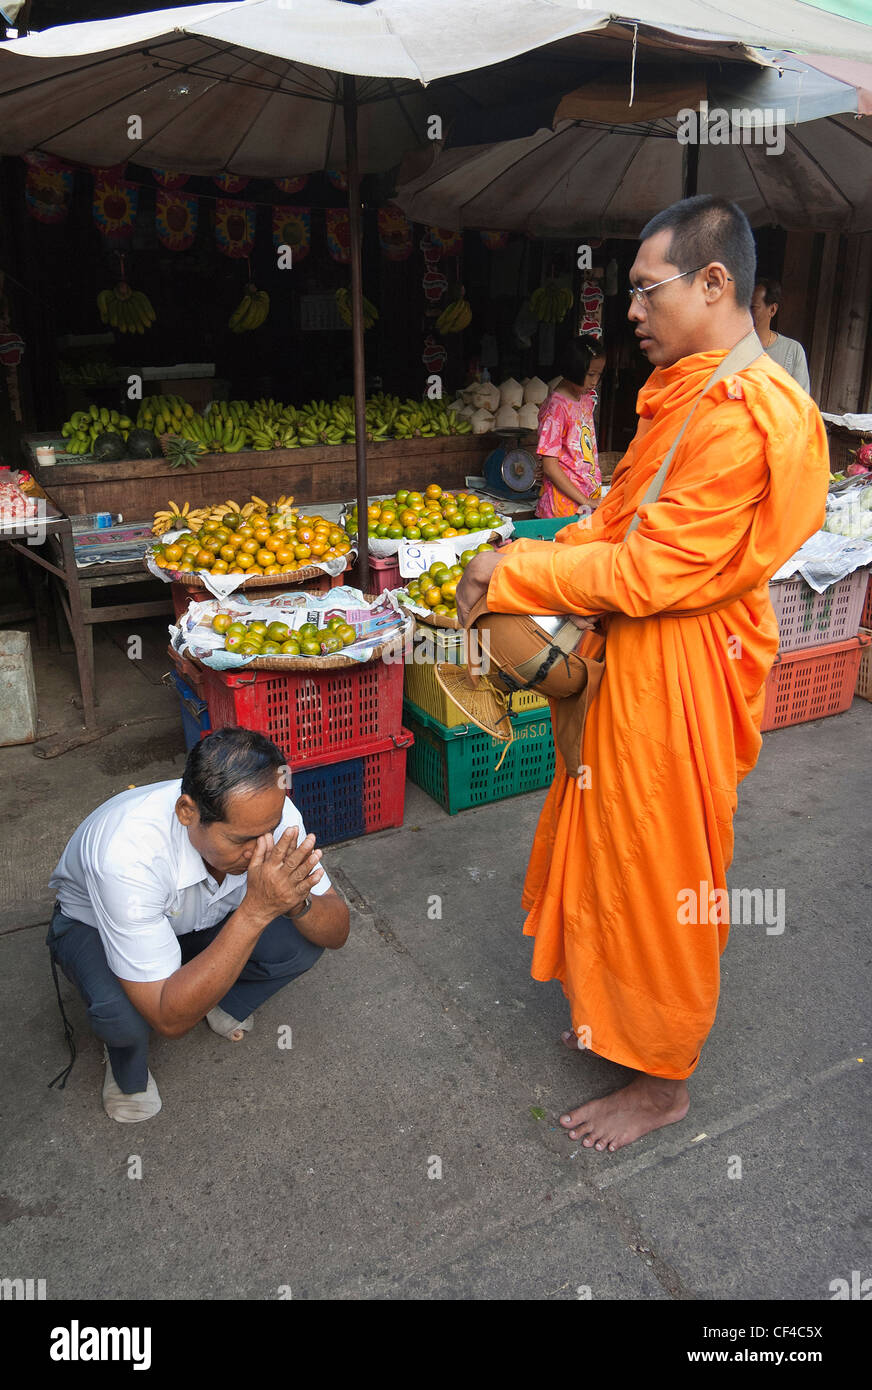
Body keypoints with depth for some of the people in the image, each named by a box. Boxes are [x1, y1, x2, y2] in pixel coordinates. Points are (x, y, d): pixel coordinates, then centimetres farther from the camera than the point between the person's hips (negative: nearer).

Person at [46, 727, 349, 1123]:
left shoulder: (270, 812, -29)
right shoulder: (129, 853, -43)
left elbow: (336, 933, -19)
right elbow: (170, 1019, -40)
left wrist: (297, 904, -42)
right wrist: (255, 910, -49)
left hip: (199, 921, 4)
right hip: (95, 927, -3)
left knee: (302, 939, -23)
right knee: (124, 1015, -36)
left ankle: (224, 1005, 9)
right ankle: (127, 1070, 2)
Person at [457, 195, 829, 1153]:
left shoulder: (745, 414, -22)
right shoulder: (690, 393, 11)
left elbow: (651, 569, -25)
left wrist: (512, 576, -17)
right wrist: (530, 561, -2)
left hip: (677, 677, -10)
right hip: (632, 661, 10)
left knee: (658, 877, 5)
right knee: (616, 857, 21)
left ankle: (662, 1082, 27)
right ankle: (622, 1020, 44)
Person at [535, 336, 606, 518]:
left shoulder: (587, 398, 12)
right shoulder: (556, 407, -12)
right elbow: (550, 467, -15)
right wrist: (585, 502, -16)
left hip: (591, 499, 7)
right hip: (566, 504, -7)